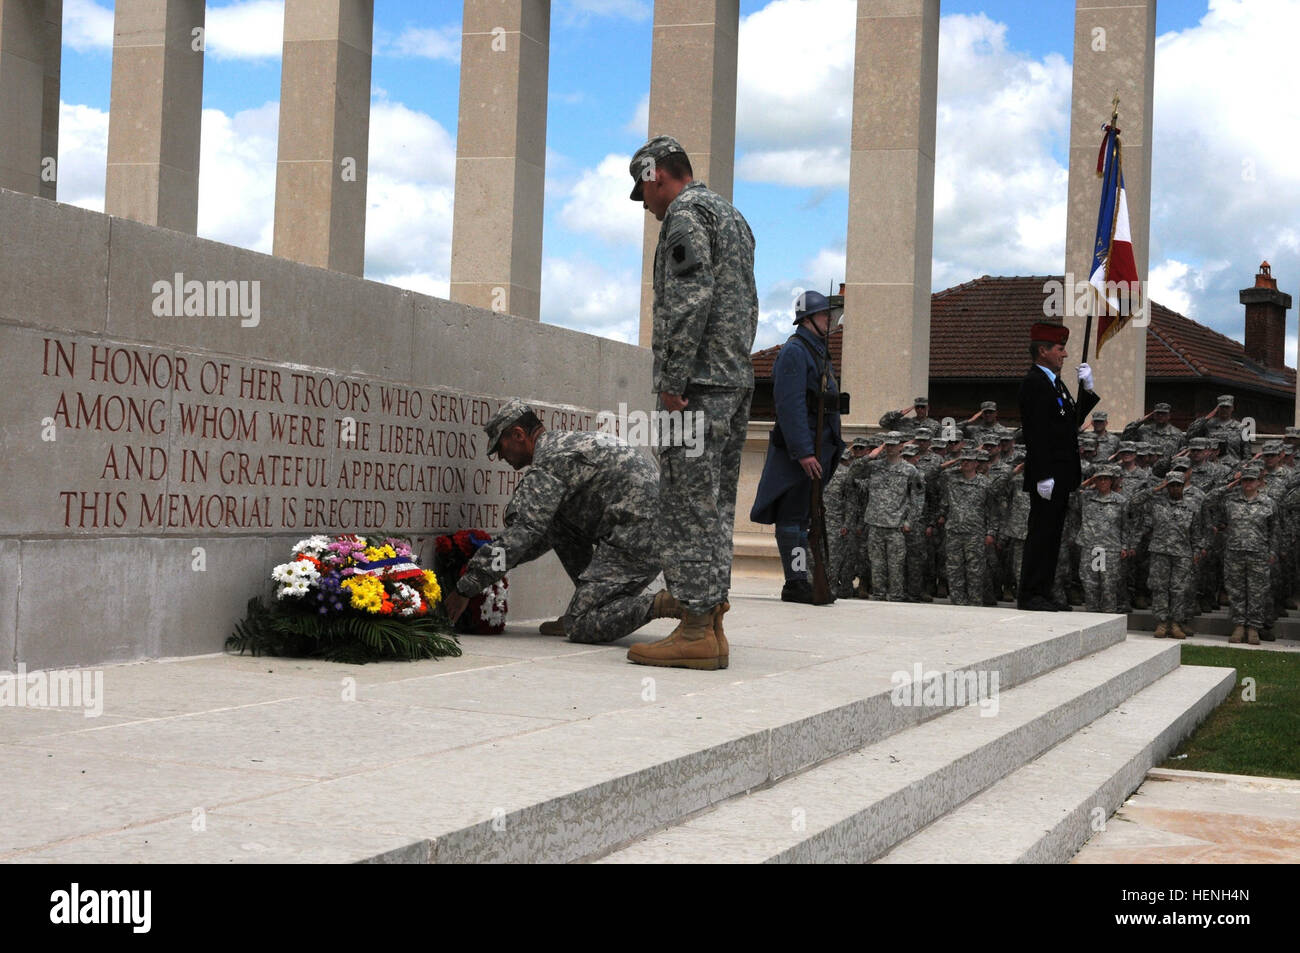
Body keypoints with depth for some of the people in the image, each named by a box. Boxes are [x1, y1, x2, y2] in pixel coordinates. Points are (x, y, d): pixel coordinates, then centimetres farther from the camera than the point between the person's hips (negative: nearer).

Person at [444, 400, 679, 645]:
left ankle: (661, 605, -17)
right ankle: (583, 608, 15)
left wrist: (465, 589, -6)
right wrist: (495, 559, 26)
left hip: (637, 537, -10)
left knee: (580, 627, -7)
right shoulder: (567, 441, 23)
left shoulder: (546, 467, -9)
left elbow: (521, 534, -12)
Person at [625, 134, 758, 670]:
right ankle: (711, 626, 11)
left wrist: (673, 382, -18)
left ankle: (696, 631, -10)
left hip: (698, 384, -10)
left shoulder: (686, 214, -6)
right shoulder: (732, 216, 24)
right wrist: (733, 368, 19)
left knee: (689, 506, -9)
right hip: (738, 381, 10)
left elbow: (689, 302, -18)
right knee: (715, 506, 10)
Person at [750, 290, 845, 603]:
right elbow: (790, 405, -20)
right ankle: (795, 584, -7)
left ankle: (804, 580, 13)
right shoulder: (794, 351, -11)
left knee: (807, 515, 10)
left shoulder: (818, 352, 21)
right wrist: (803, 452, -26)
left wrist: (832, 449, 20)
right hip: (798, 450, -10)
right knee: (793, 516, -7)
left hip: (818, 450, 10)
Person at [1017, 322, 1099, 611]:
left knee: (1052, 535, 12)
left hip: (1061, 476, 10)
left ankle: (1043, 594, 17)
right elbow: (1035, 433, -20)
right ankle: (1029, 596, -2)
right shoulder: (1033, 382, -13)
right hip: (1047, 476, -10)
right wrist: (1044, 476, -24)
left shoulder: (1054, 382, 18)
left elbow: (1073, 422, 22)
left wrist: (1087, 389, 12)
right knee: (1041, 534, -7)